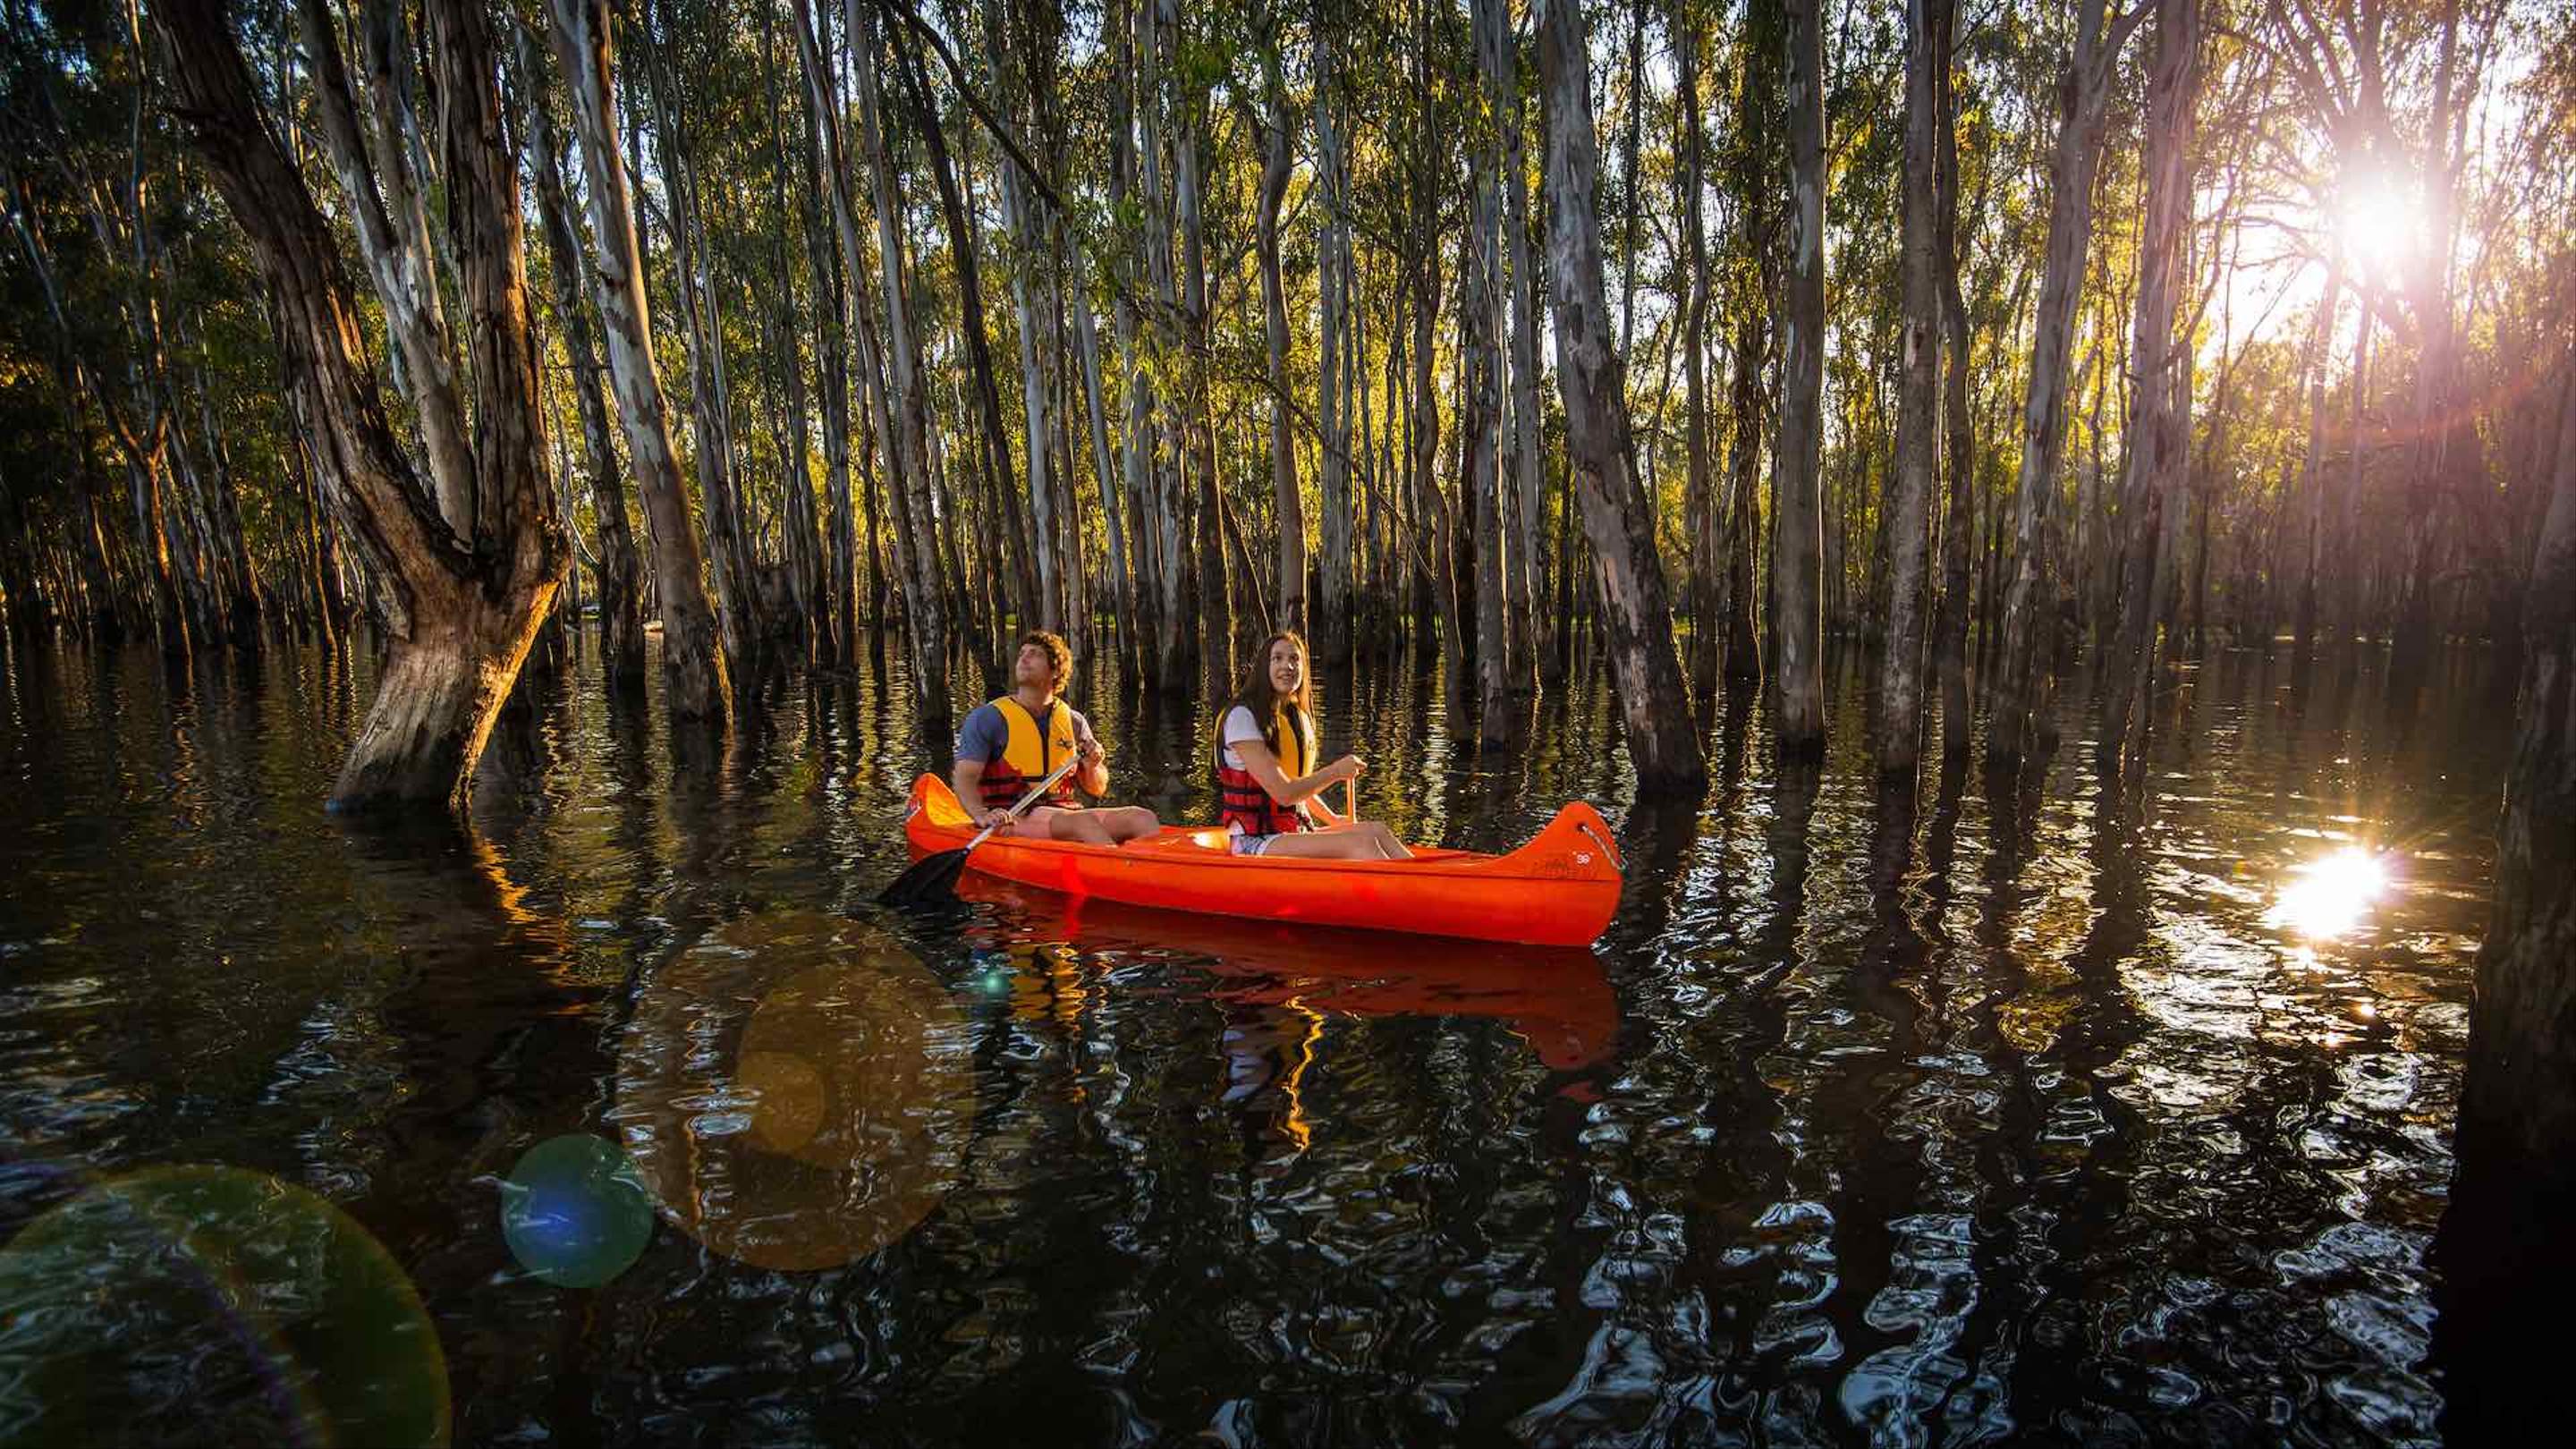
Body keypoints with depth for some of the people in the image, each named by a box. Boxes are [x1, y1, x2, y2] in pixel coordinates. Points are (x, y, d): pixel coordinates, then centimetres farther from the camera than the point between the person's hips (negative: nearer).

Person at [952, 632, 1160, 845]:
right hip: (1012, 821, -5)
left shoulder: (1073, 721, 14)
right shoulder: (988, 717, 3)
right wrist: (983, 815, -28)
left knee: (1142, 817, -19)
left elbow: (1097, 790, 19)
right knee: (1085, 822, -34)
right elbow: (964, 778, -8)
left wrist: (1092, 766, -5)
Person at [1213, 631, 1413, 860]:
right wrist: (1336, 771, -10)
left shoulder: (1299, 717, 14)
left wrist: (1332, 820, 15)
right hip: (1255, 843, -8)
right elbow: (1283, 793, -18)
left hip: (1297, 834, 8)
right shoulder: (1243, 716, -13)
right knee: (1359, 843, -26)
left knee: (1377, 831, -16)